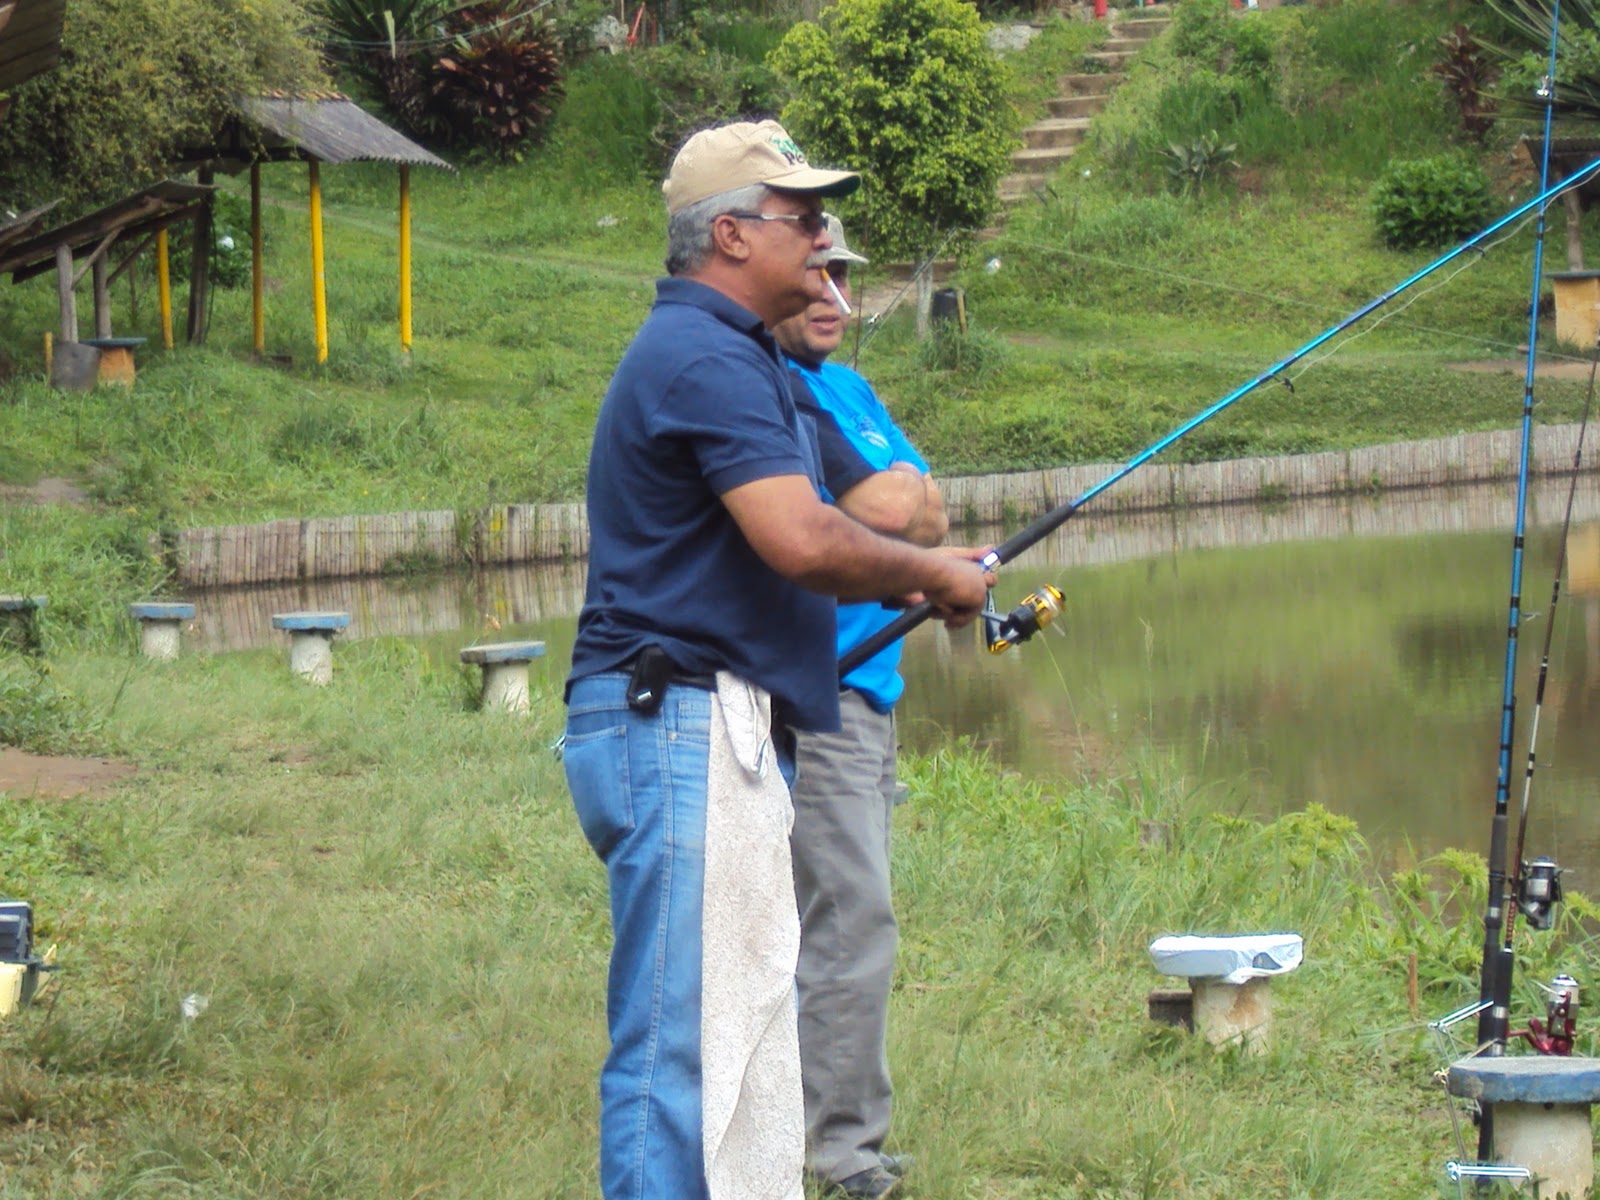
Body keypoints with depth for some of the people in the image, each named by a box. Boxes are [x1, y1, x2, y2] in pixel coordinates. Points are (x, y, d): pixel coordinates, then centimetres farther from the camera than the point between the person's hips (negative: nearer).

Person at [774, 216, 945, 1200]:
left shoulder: (852, 389, 19)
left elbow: (927, 511, 15)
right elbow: (884, 513, -20)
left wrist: (903, 500, -5)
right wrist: (901, 499, 1)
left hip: (866, 685, 10)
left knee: (848, 914, 12)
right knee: (852, 917, -12)